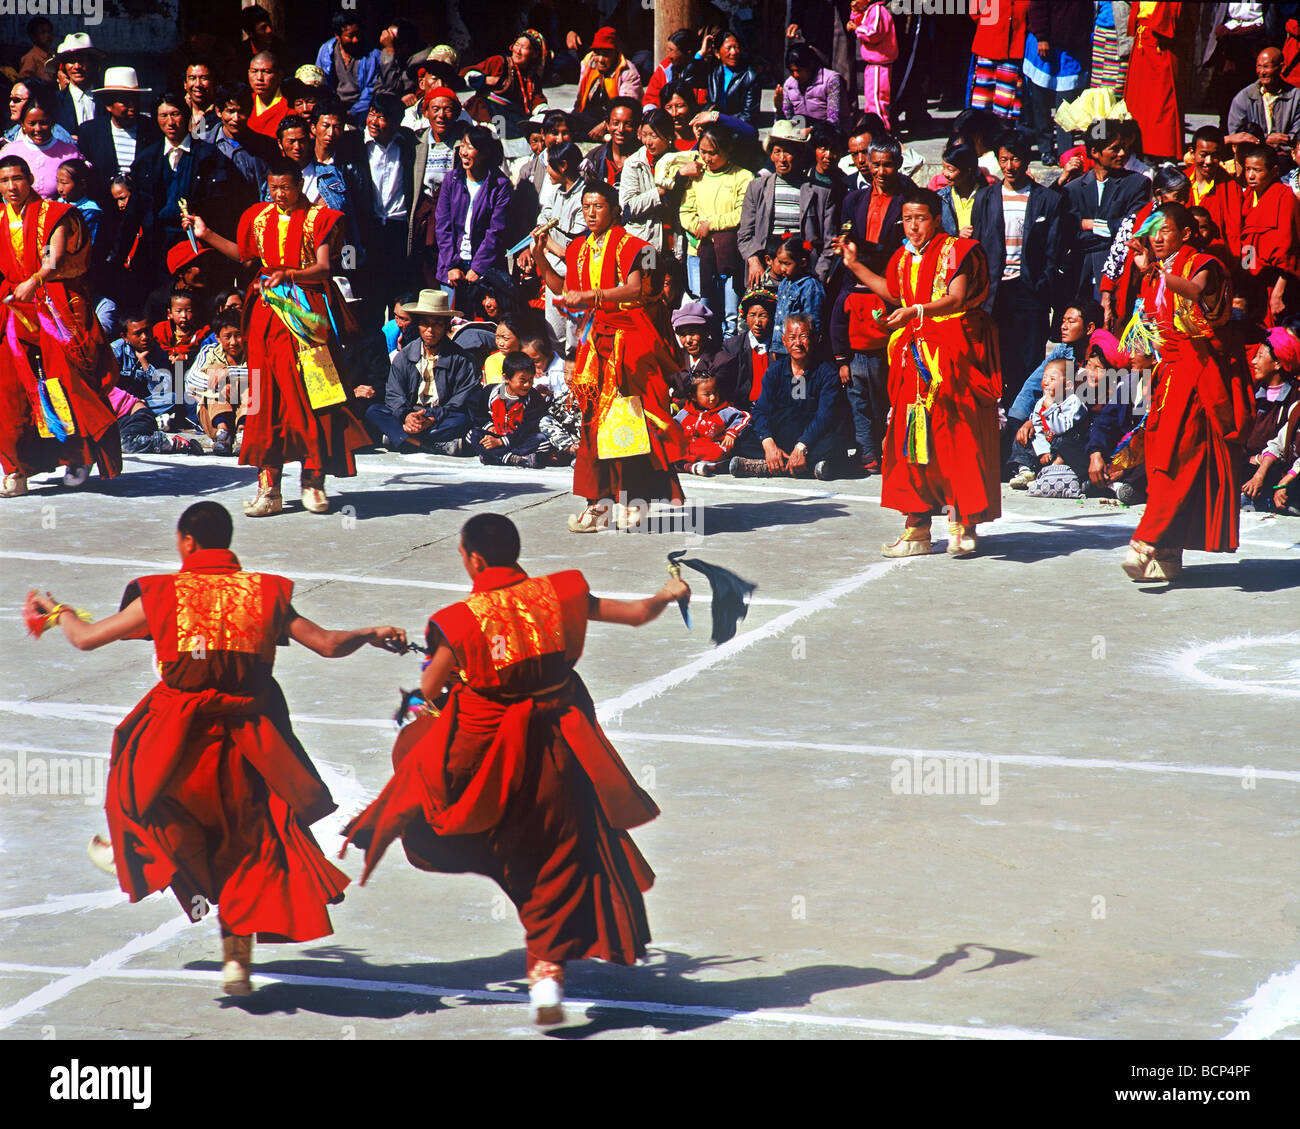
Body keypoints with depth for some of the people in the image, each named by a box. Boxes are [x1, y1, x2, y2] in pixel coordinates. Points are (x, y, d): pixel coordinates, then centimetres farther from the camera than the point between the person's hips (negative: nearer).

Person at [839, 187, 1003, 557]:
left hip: (951, 357, -7)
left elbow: (955, 298, -19)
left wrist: (916, 311, -33)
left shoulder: (955, 251, -6)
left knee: (954, 438, -8)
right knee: (910, 441, 4)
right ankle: (916, 528, 8)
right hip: (914, 356, 7)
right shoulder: (904, 257, 14)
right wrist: (855, 266, 30)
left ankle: (963, 525, -3)